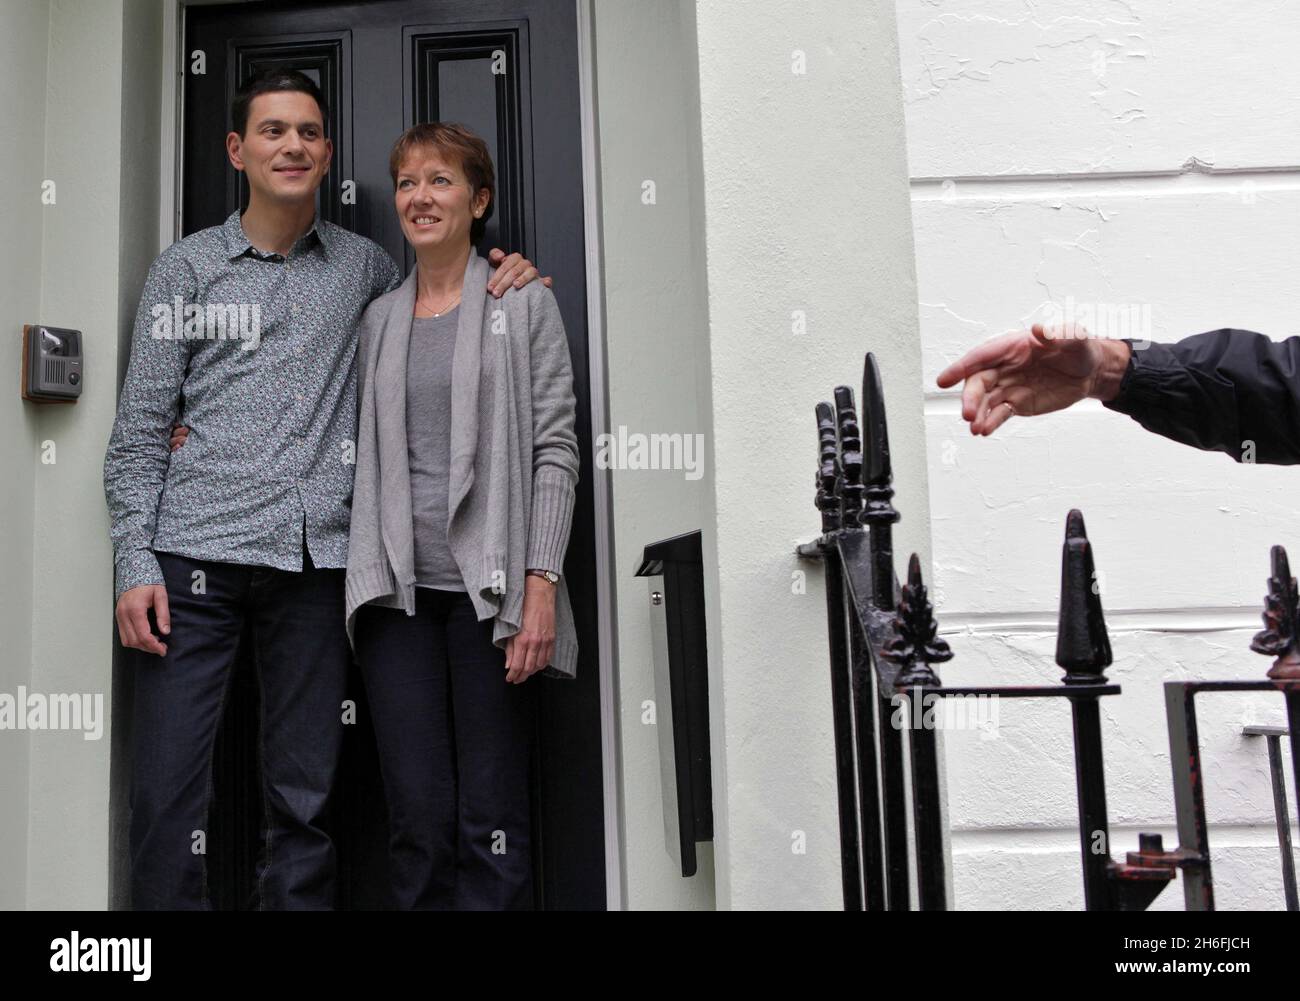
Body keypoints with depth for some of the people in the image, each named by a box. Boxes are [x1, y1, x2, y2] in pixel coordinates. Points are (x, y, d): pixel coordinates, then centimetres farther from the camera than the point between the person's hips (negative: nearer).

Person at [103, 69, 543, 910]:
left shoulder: (363, 266, 15)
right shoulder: (185, 270, 10)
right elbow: (139, 431, 7)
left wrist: (502, 280, 8)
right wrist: (136, 565, -3)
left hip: (314, 559, 1)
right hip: (197, 556, -1)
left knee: (305, 799, 5)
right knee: (169, 794, -4)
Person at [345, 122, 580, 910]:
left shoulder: (524, 304, 5)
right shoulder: (380, 319, 18)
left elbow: (555, 450, -1)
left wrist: (540, 586, -11)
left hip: (487, 587, -3)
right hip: (399, 589, 4)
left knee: (493, 819, -1)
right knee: (418, 817, 2)